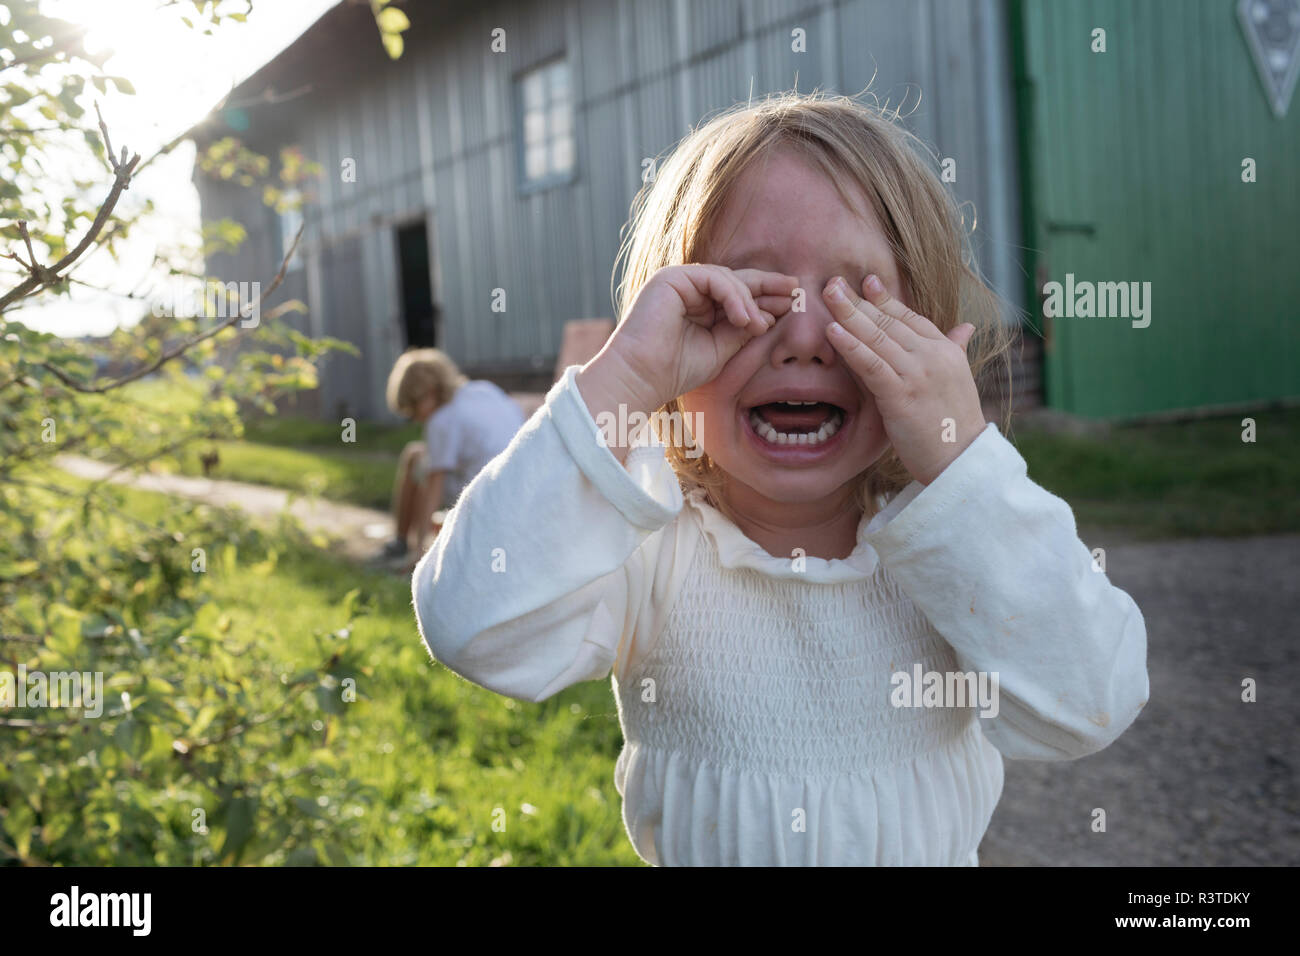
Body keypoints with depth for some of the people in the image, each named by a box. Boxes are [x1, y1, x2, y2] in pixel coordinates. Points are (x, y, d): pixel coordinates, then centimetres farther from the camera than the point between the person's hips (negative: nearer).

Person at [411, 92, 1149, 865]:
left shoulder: (959, 533, -14)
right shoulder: (647, 542, -19)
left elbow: (1087, 711, -25)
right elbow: (476, 629, -35)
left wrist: (960, 460, -31)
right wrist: (623, 381, -36)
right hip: (694, 848, -1)